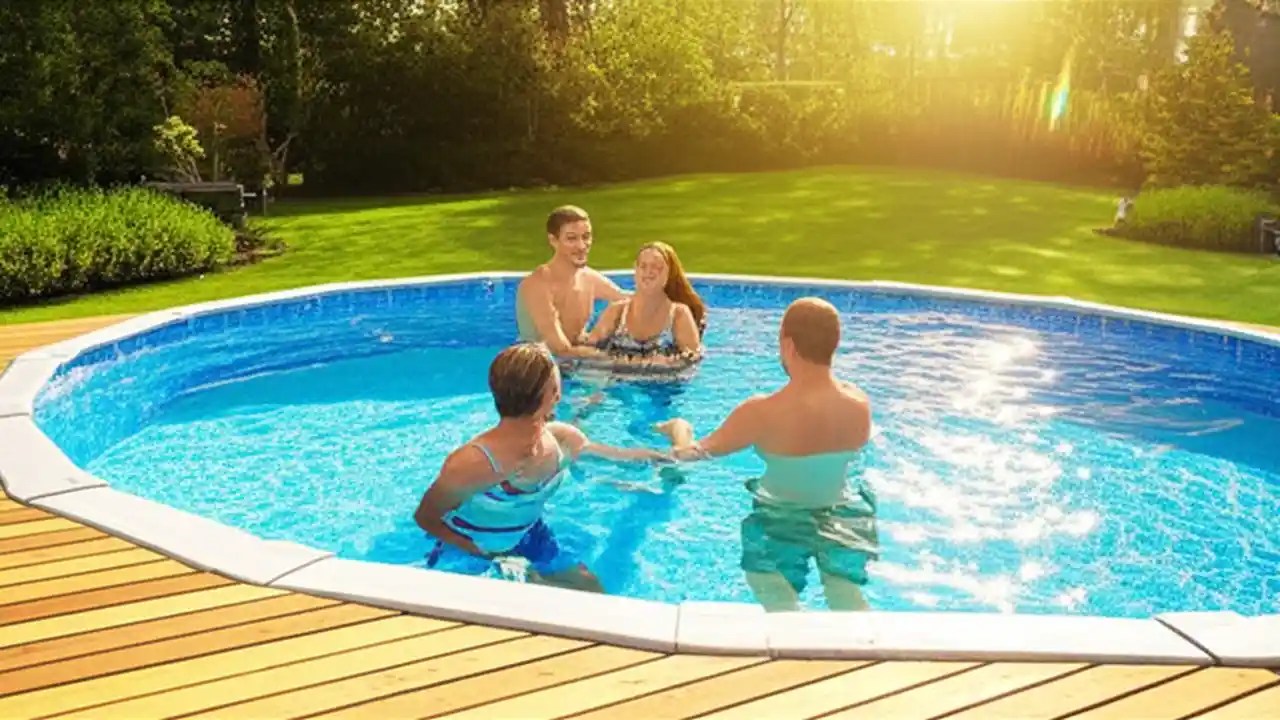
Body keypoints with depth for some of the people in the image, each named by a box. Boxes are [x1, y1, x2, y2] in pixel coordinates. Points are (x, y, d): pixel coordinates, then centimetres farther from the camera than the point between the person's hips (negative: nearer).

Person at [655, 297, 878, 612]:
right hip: (843, 515, 4)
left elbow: (691, 453, -15)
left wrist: (678, 426, 8)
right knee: (844, 590, 12)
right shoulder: (860, 403, -13)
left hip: (782, 520, -3)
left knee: (775, 593, 9)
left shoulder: (763, 413, -26)